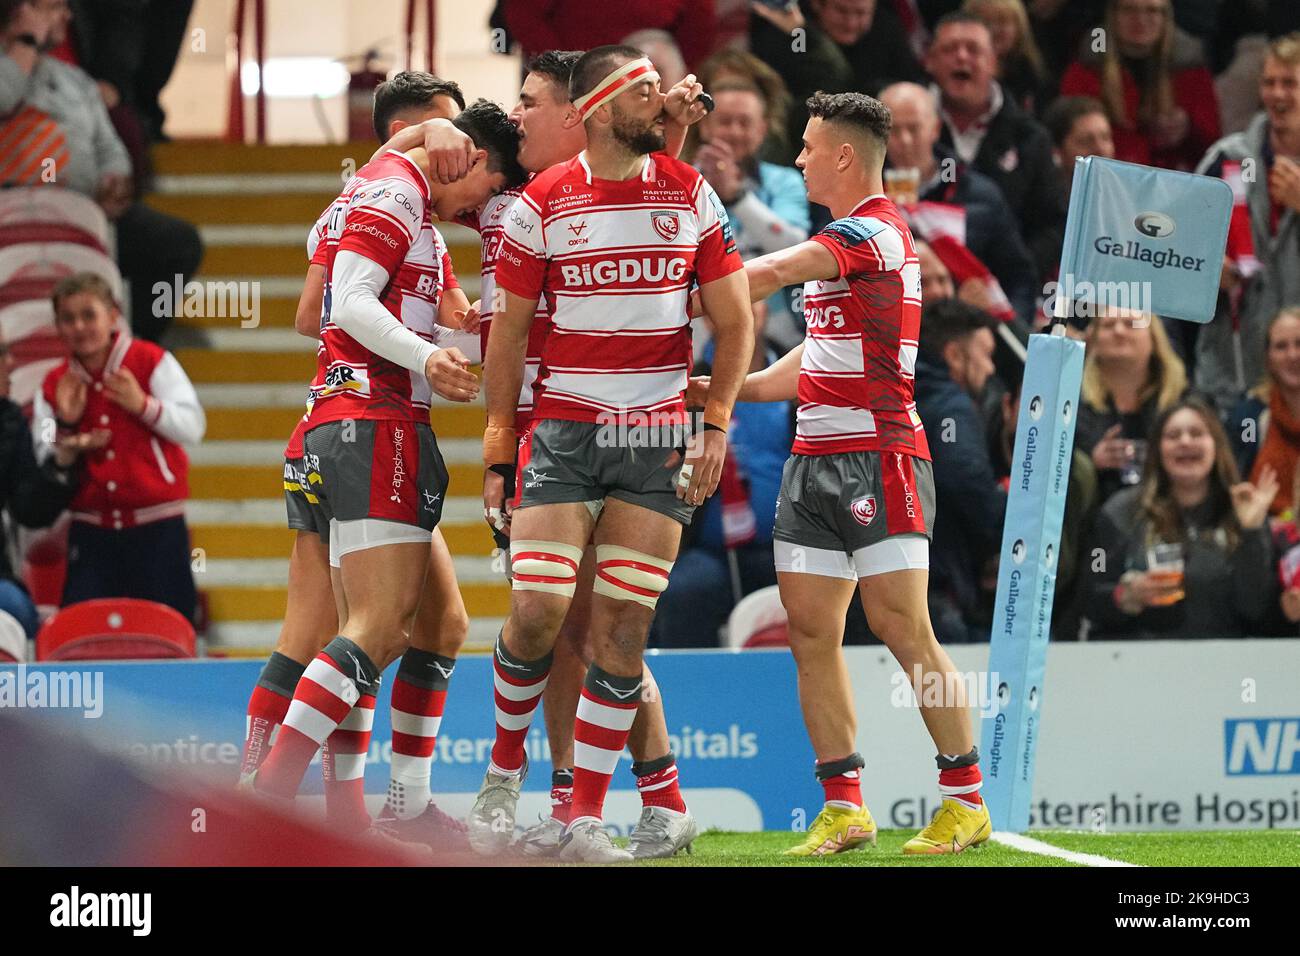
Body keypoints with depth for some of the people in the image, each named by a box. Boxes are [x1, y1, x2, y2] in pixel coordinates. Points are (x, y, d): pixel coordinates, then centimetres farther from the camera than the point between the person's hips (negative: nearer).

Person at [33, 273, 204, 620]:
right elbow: (41, 463, 7)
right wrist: (65, 425, -10)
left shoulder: (152, 362, -3)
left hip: (157, 527, -3)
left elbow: (193, 428, -9)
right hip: (92, 531, 3)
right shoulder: (55, 386, 7)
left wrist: (143, 405, -22)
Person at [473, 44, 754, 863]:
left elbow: (734, 319, 9)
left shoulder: (692, 196, 5)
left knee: (624, 629, -2)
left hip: (657, 440, 2)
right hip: (564, 431, -2)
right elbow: (508, 334, 4)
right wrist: (498, 456, 3)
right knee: (539, 613, -12)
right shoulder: (542, 205, 0)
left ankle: (587, 819, 4)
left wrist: (717, 427, -1)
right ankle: (506, 765, 15)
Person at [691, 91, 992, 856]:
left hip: (877, 457, -9)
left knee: (902, 626, -10)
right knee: (810, 630, 3)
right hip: (816, 457, 9)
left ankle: (966, 799, -4)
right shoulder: (846, 239, 19)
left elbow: (765, 277, -20)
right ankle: (844, 807, 5)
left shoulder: (872, 232, -11)